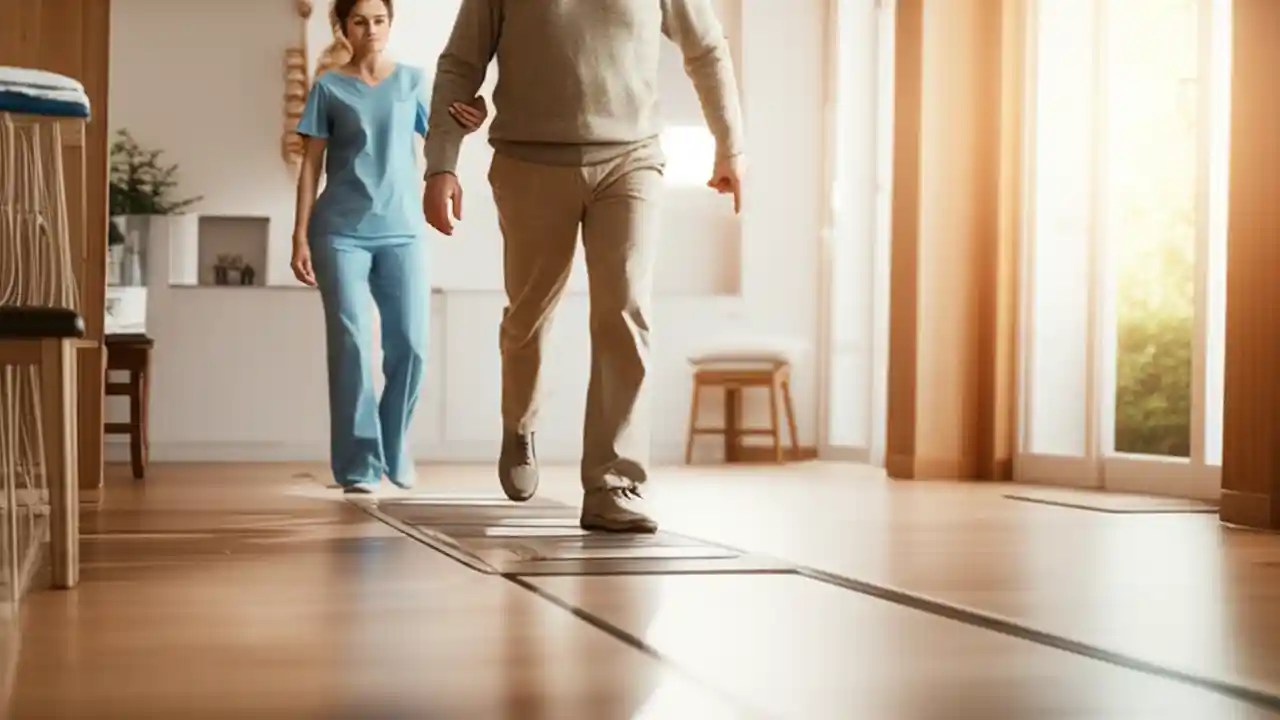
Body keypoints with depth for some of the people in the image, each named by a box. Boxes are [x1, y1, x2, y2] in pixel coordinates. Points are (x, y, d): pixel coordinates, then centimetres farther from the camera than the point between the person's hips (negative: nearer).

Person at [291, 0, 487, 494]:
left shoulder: (412, 81, 9)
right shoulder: (329, 87, 5)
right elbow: (311, 166, 4)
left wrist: (466, 124, -25)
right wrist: (300, 237, -4)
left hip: (402, 231, 2)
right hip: (340, 232, -1)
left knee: (410, 345, -3)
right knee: (351, 345, -7)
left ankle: (394, 449, 18)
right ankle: (359, 464, -1)